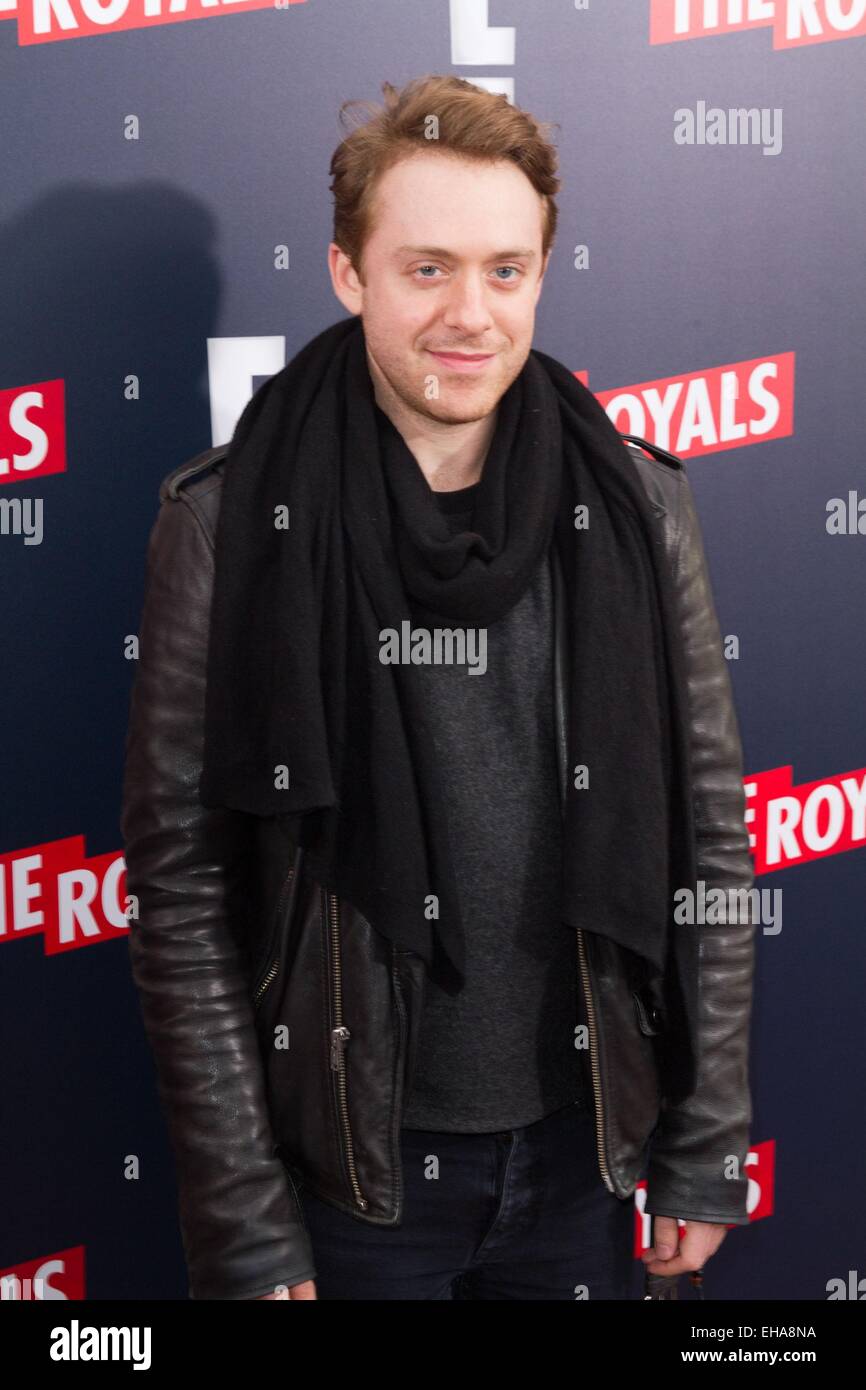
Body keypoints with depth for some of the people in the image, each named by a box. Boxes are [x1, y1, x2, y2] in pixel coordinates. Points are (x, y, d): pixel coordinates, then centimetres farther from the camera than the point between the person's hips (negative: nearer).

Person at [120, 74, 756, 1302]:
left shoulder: (636, 507, -4)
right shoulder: (228, 523, -11)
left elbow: (710, 840, 1)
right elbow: (181, 890, -9)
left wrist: (710, 1149, 2)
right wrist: (242, 1224, -9)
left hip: (583, 1144, 2)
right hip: (350, 1155, -2)